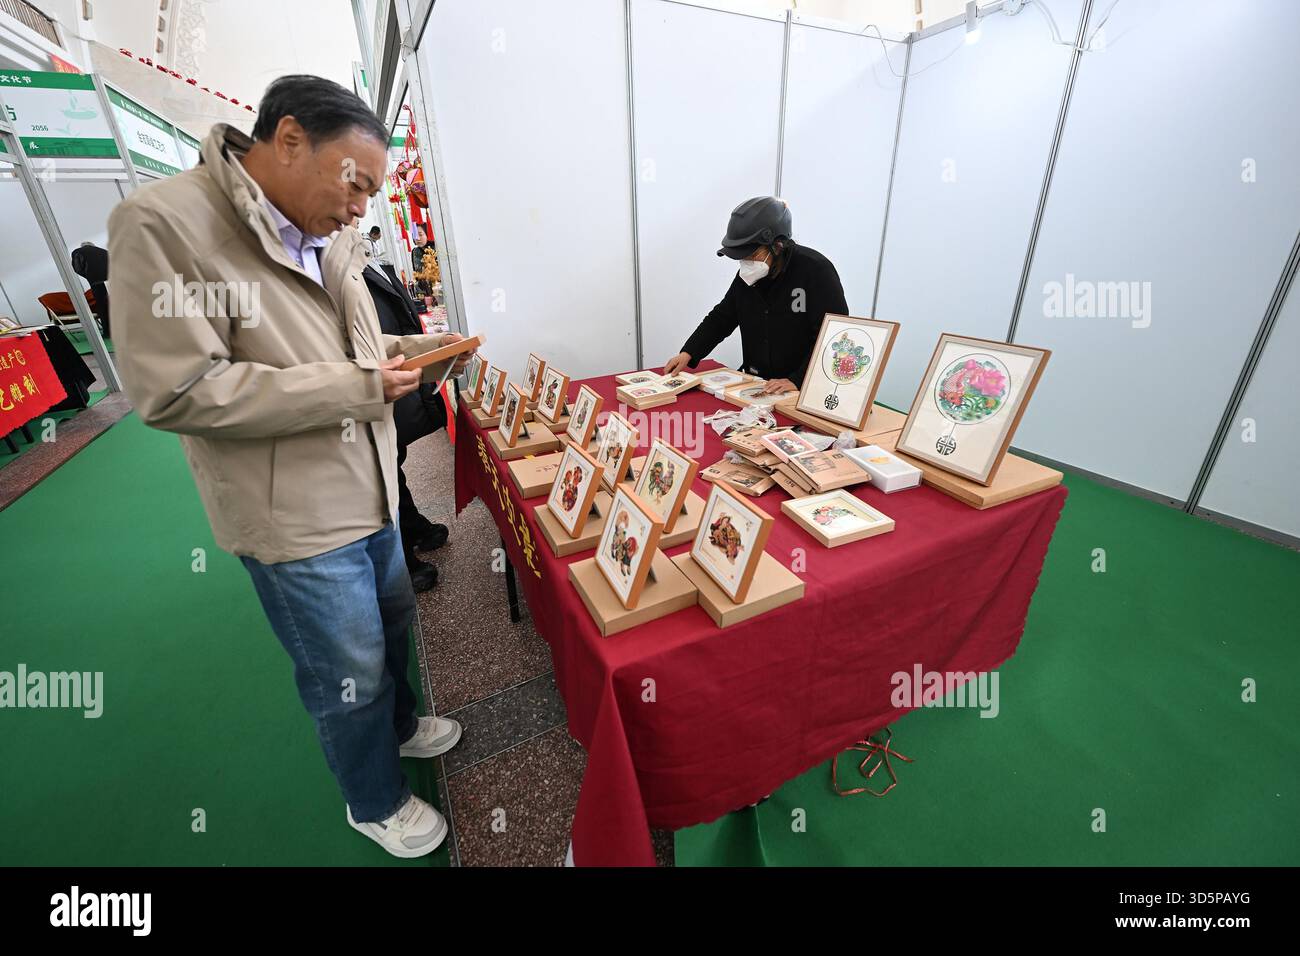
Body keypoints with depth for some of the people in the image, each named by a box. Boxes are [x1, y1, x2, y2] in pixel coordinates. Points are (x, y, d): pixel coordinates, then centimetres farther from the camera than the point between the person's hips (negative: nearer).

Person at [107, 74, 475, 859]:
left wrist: (410, 350, -1)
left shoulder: (328, 237, 6)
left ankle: (400, 727, 54)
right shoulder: (164, 224, -16)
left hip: (370, 493, 8)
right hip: (297, 521, -7)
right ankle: (377, 804, 39)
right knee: (349, 677, 10)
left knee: (393, 623, 25)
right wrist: (357, 386, -22)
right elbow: (176, 392, -22)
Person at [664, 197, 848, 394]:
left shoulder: (817, 271, -12)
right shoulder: (748, 274, 6)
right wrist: (688, 353, 0)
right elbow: (722, 317, 14)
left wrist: (797, 381, -24)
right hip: (754, 381, 5)